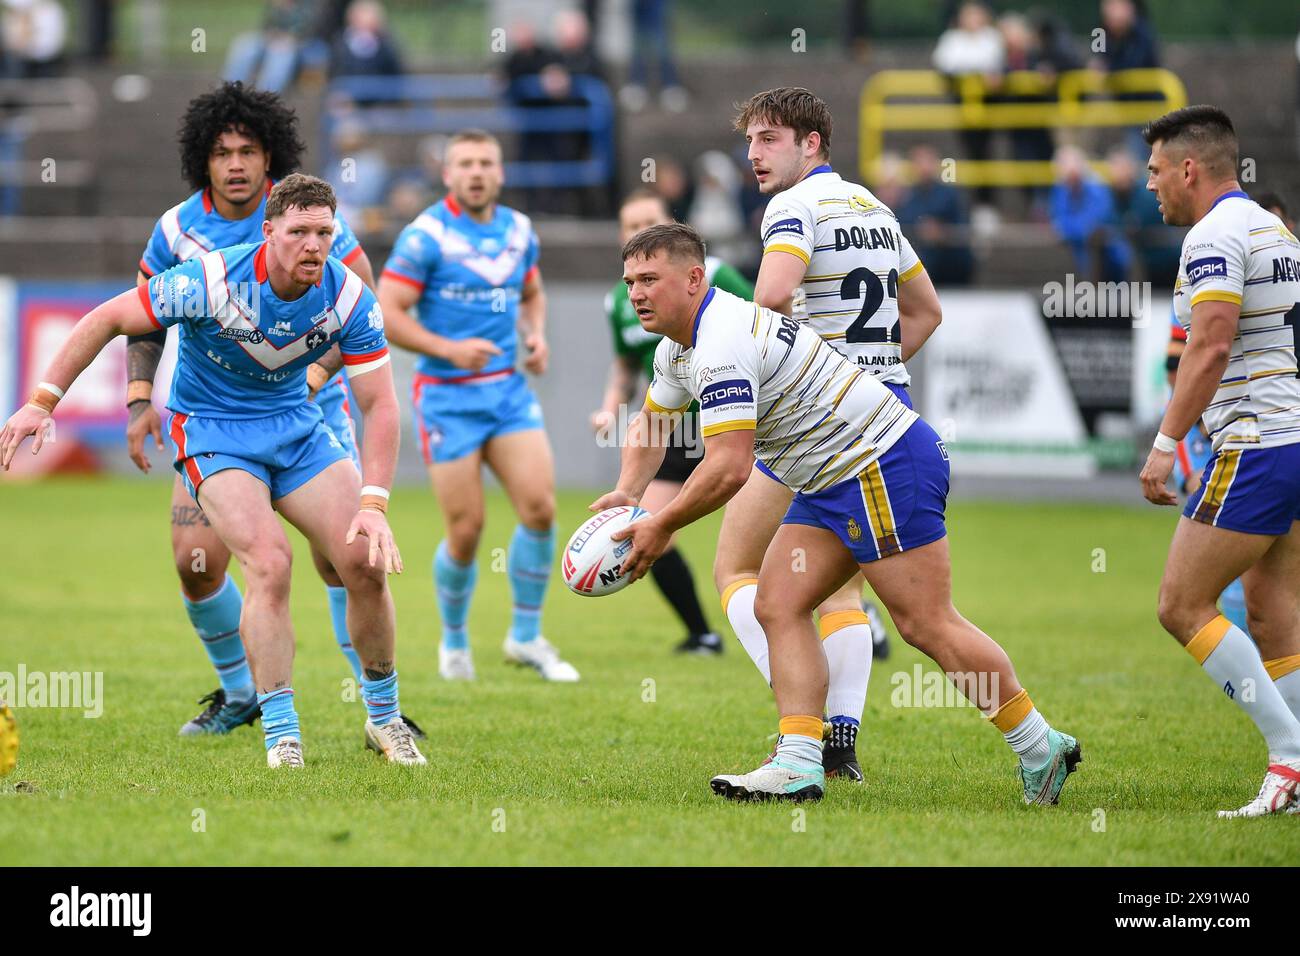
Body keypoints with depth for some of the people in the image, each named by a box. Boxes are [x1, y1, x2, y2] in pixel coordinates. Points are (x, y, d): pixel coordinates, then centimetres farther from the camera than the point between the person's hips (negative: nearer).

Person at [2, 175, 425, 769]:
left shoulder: (349, 297, -16)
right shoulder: (210, 281, -26)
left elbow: (379, 404, -14)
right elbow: (107, 320, -15)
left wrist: (373, 504, -25)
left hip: (296, 424, 4)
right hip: (211, 431, -4)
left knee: (366, 560, -9)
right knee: (269, 562, -25)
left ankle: (383, 718, 13)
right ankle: (281, 736, -19)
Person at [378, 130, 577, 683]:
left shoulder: (518, 230, 8)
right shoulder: (426, 236, -9)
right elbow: (387, 313, -12)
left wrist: (537, 335, 5)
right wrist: (449, 348, -22)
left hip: (508, 388, 5)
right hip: (448, 397, -5)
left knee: (540, 507, -9)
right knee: (466, 529, -4)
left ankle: (526, 637, 7)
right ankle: (454, 642, 20)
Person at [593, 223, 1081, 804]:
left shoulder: (722, 344, -22)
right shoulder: (677, 348, 12)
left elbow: (729, 468, -26)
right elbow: (650, 425, 28)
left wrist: (661, 527, -15)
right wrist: (627, 492, 10)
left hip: (884, 463, -11)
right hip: (830, 484, 11)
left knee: (927, 625, -9)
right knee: (778, 608, 1)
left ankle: (1040, 749, 0)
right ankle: (799, 765, -6)